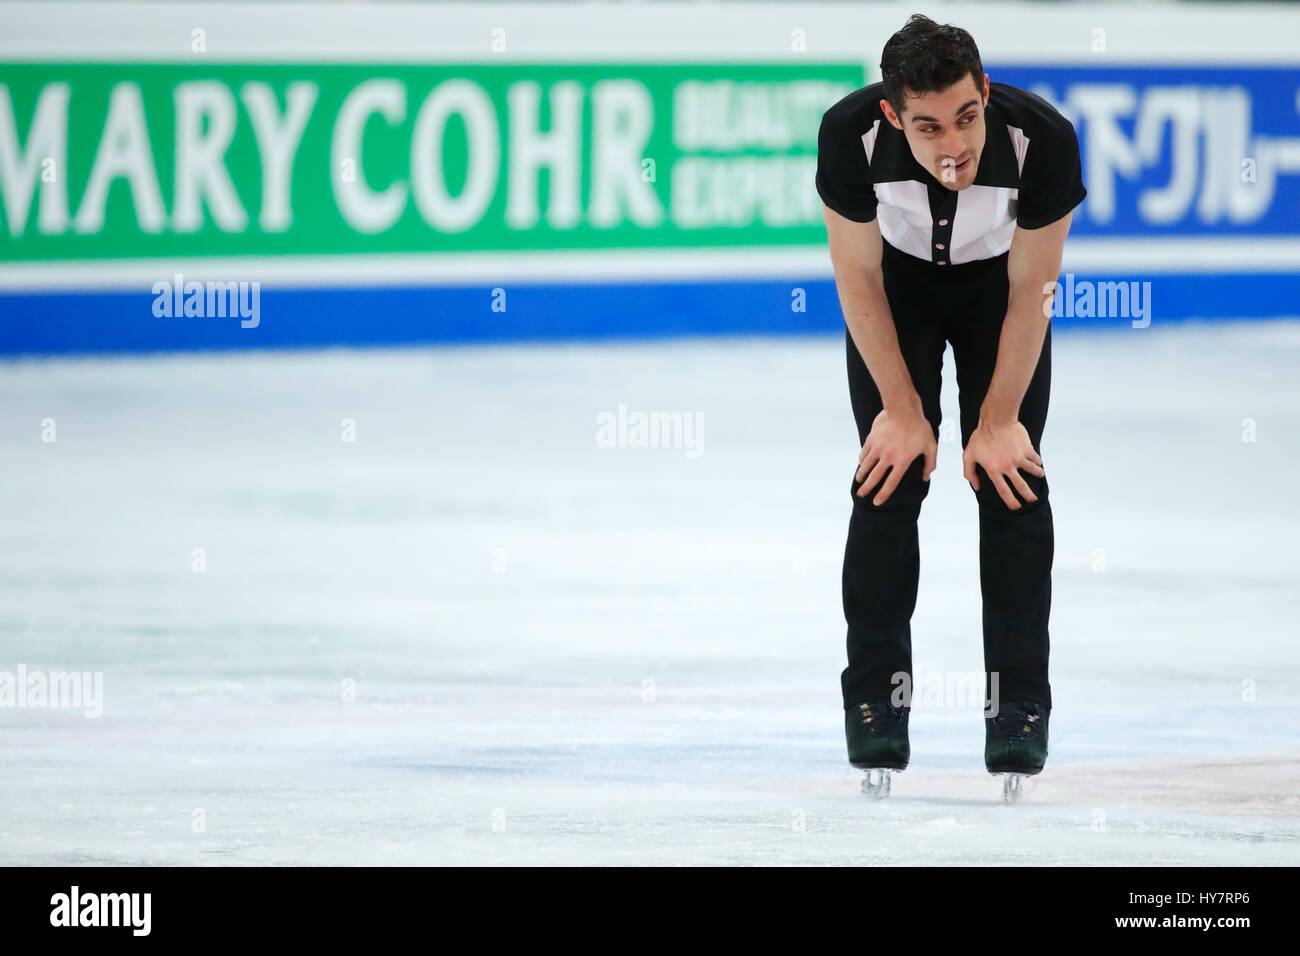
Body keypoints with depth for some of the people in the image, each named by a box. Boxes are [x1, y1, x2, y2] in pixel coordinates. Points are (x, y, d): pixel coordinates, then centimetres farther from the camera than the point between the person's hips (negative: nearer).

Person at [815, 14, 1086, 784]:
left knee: (1013, 482, -8)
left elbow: (1031, 289, -22)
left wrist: (998, 421, -15)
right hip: (898, 280, 0)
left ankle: (1020, 700, 0)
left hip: (998, 280, 0)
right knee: (890, 478, -8)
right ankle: (877, 691, 3)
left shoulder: (1042, 138, -37)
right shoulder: (850, 134, -36)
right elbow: (859, 278, -20)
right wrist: (904, 411, -15)